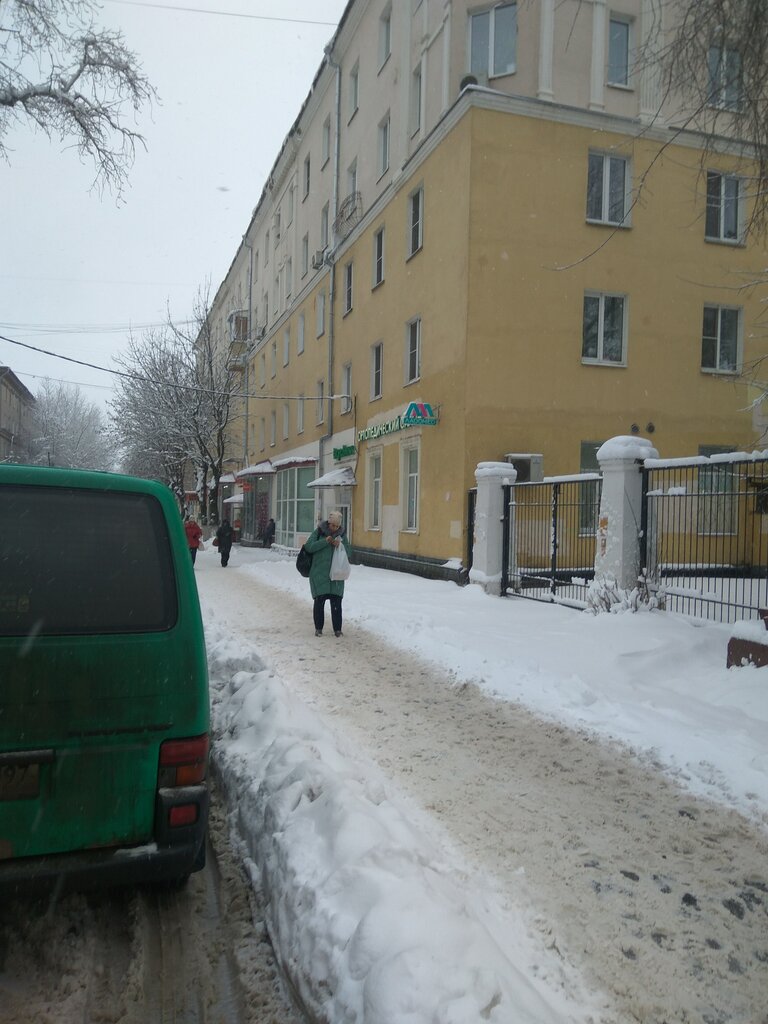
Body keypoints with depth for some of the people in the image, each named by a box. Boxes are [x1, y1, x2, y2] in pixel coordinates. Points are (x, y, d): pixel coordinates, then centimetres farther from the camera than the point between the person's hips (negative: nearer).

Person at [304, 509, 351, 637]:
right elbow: (309, 546, -10)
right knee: (319, 600, 1)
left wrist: (340, 545, -10)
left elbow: (349, 551, 9)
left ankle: (337, 629, 8)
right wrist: (325, 542, -16)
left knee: (336, 601, 0)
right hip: (319, 573, -2)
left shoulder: (342, 534, 8)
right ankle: (318, 628, 13)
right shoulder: (318, 532, -1)